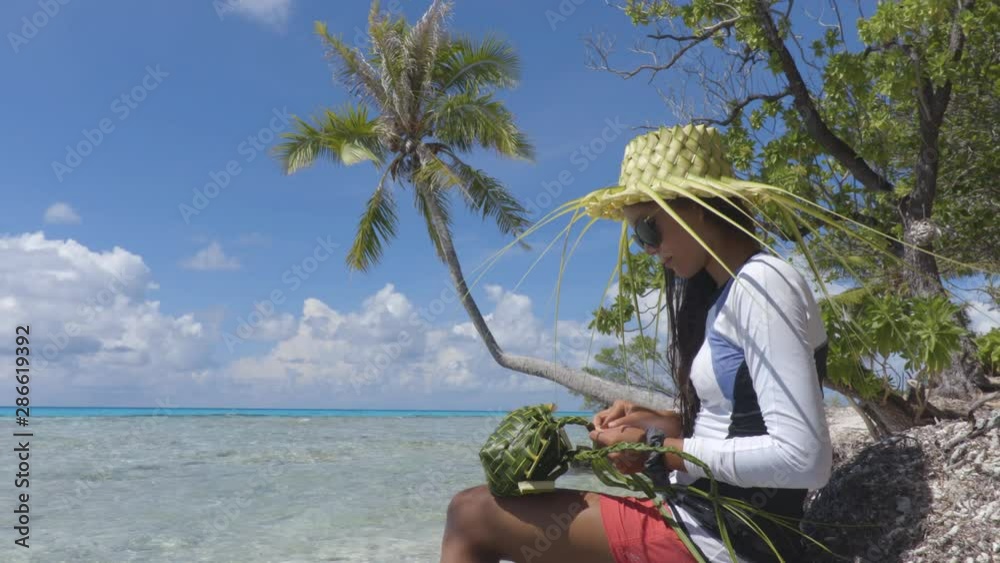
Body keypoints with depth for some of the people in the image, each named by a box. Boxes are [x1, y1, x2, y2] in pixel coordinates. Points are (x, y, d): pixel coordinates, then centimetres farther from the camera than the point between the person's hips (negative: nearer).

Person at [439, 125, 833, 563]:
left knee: (473, 515, -9)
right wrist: (665, 423, 2)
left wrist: (661, 450, -15)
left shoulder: (761, 284, -15)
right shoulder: (725, 292, 13)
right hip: (705, 512, 9)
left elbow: (803, 458, -22)